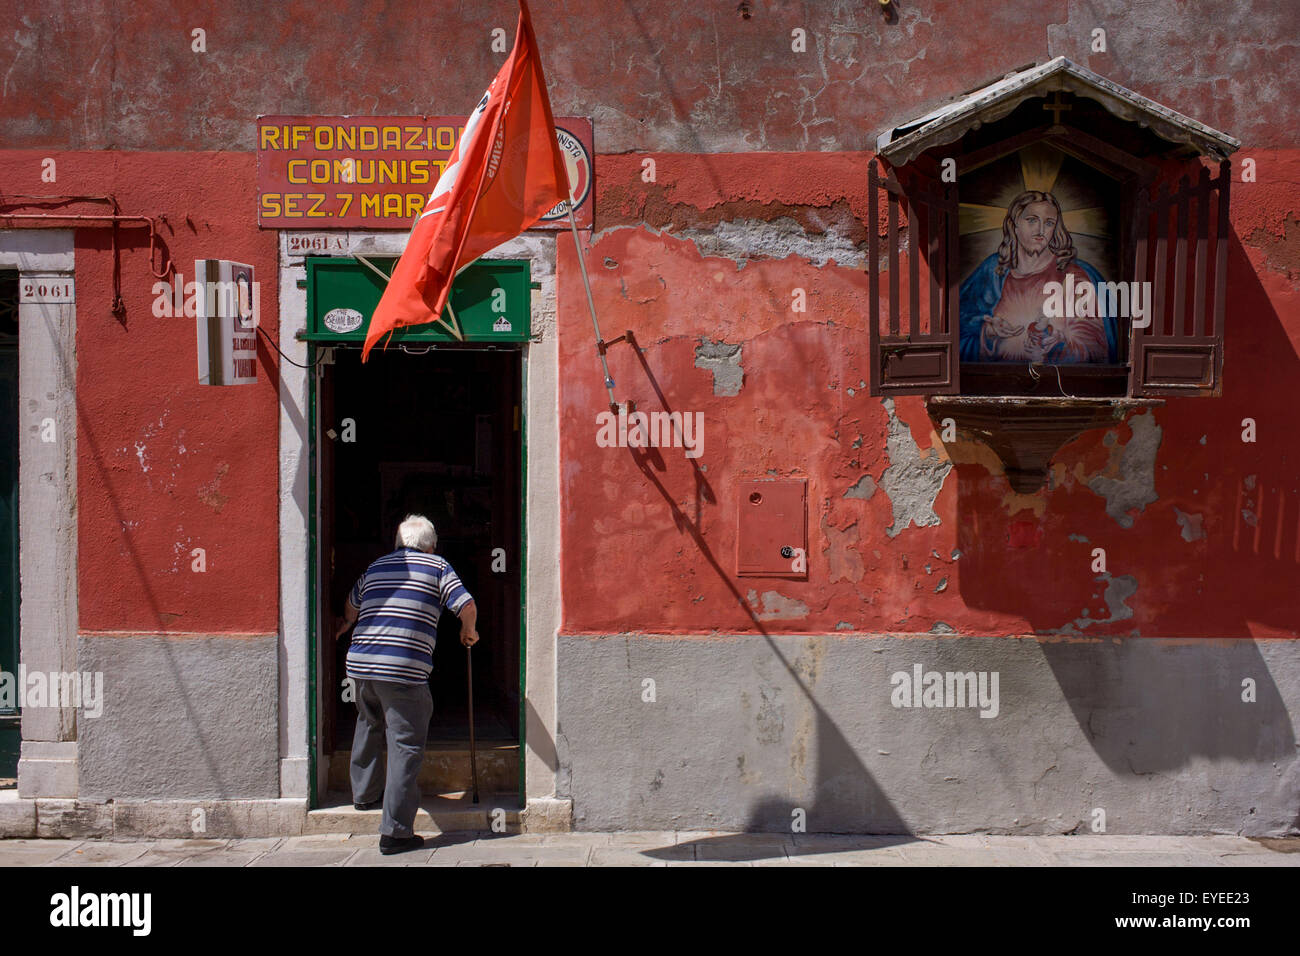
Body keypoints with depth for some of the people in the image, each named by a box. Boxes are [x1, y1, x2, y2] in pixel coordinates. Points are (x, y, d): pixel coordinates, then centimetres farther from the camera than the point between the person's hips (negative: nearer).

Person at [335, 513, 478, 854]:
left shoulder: (375, 567, 20)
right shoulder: (437, 567, 5)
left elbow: (351, 606, 38)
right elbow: (467, 607, -4)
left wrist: (346, 626, 60)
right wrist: (469, 632, 18)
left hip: (360, 663, 6)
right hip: (403, 671, -6)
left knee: (369, 725, 31)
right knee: (406, 746, -2)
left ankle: (364, 792, 47)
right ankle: (395, 832, -5)